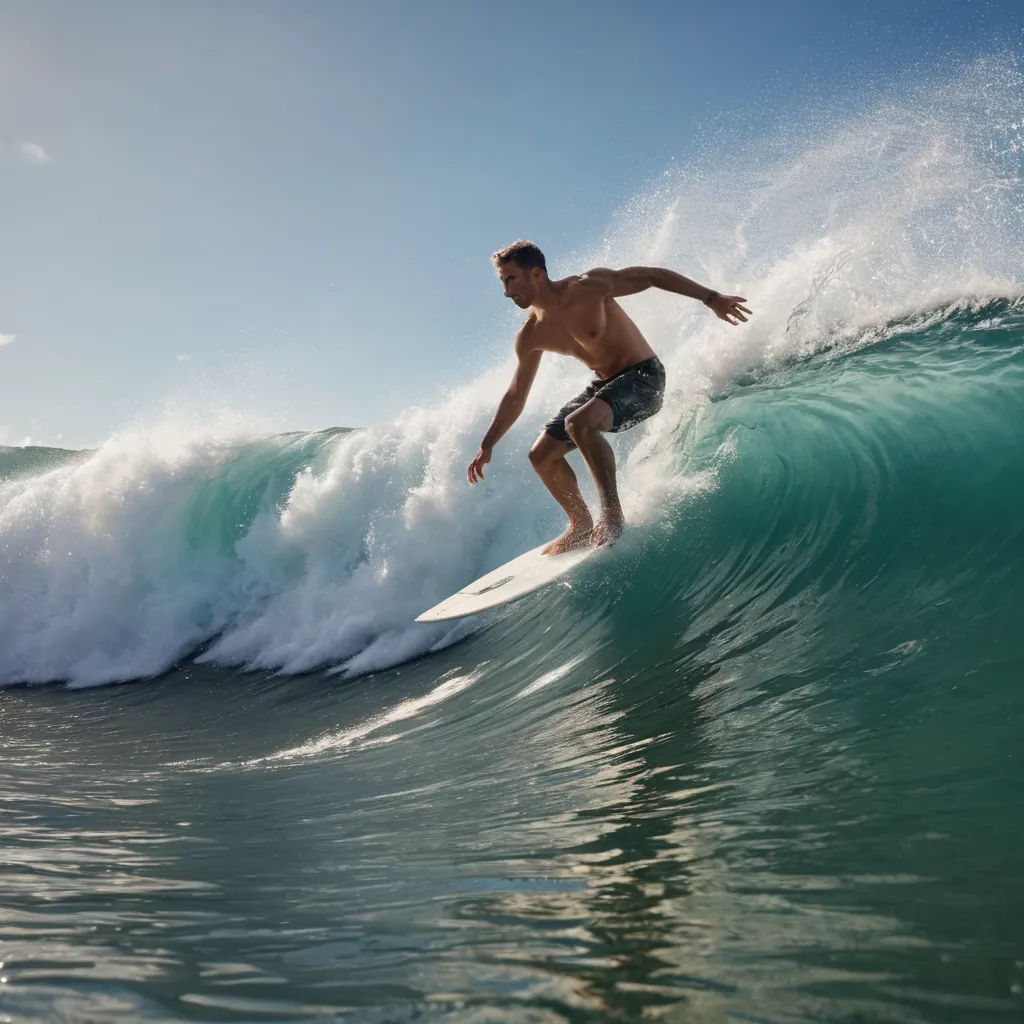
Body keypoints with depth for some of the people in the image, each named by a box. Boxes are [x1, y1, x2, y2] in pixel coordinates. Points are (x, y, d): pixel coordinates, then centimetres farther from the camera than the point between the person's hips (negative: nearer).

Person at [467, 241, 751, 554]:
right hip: (605, 385, 8)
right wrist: (487, 446, 10)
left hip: (643, 377, -7)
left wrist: (711, 298, -23)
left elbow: (654, 276, -17)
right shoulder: (531, 337, -1)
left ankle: (612, 513, -23)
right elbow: (516, 395, 10)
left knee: (578, 423, -34)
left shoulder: (588, 287, -20)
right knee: (541, 456, 3)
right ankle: (582, 525, 19)